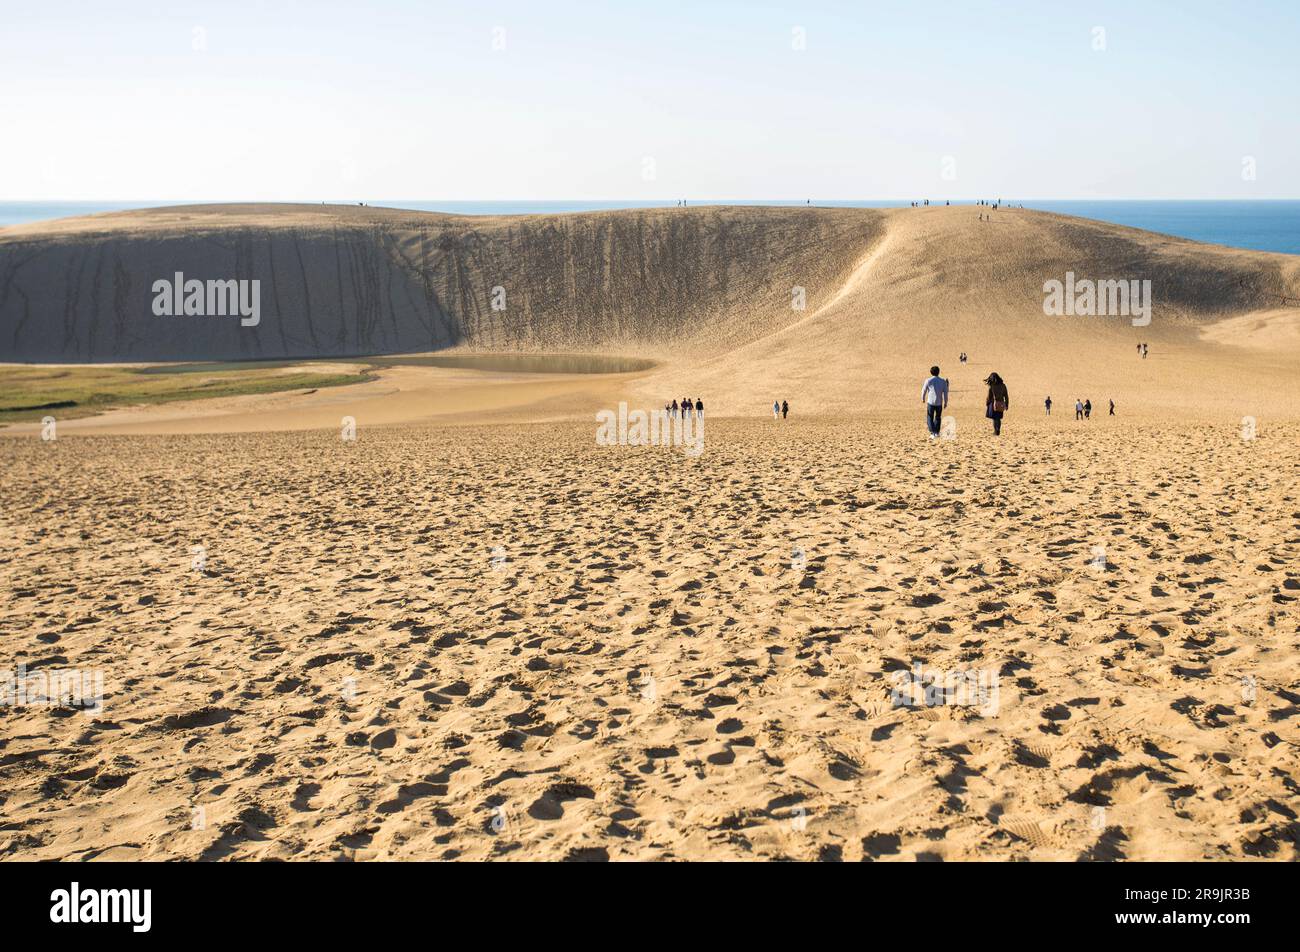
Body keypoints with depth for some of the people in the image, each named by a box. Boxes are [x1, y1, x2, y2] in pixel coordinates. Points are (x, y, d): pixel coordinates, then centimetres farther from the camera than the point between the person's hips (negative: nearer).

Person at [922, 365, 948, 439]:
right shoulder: (943, 381, 1)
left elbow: (924, 390, 1)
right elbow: (945, 392, 2)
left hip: (930, 402, -2)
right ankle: (937, 433, 25)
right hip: (939, 403, 2)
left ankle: (932, 433, -7)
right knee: (938, 418, 20)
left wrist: (923, 398, 19)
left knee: (930, 418, 7)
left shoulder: (928, 380, -6)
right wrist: (945, 402, 11)